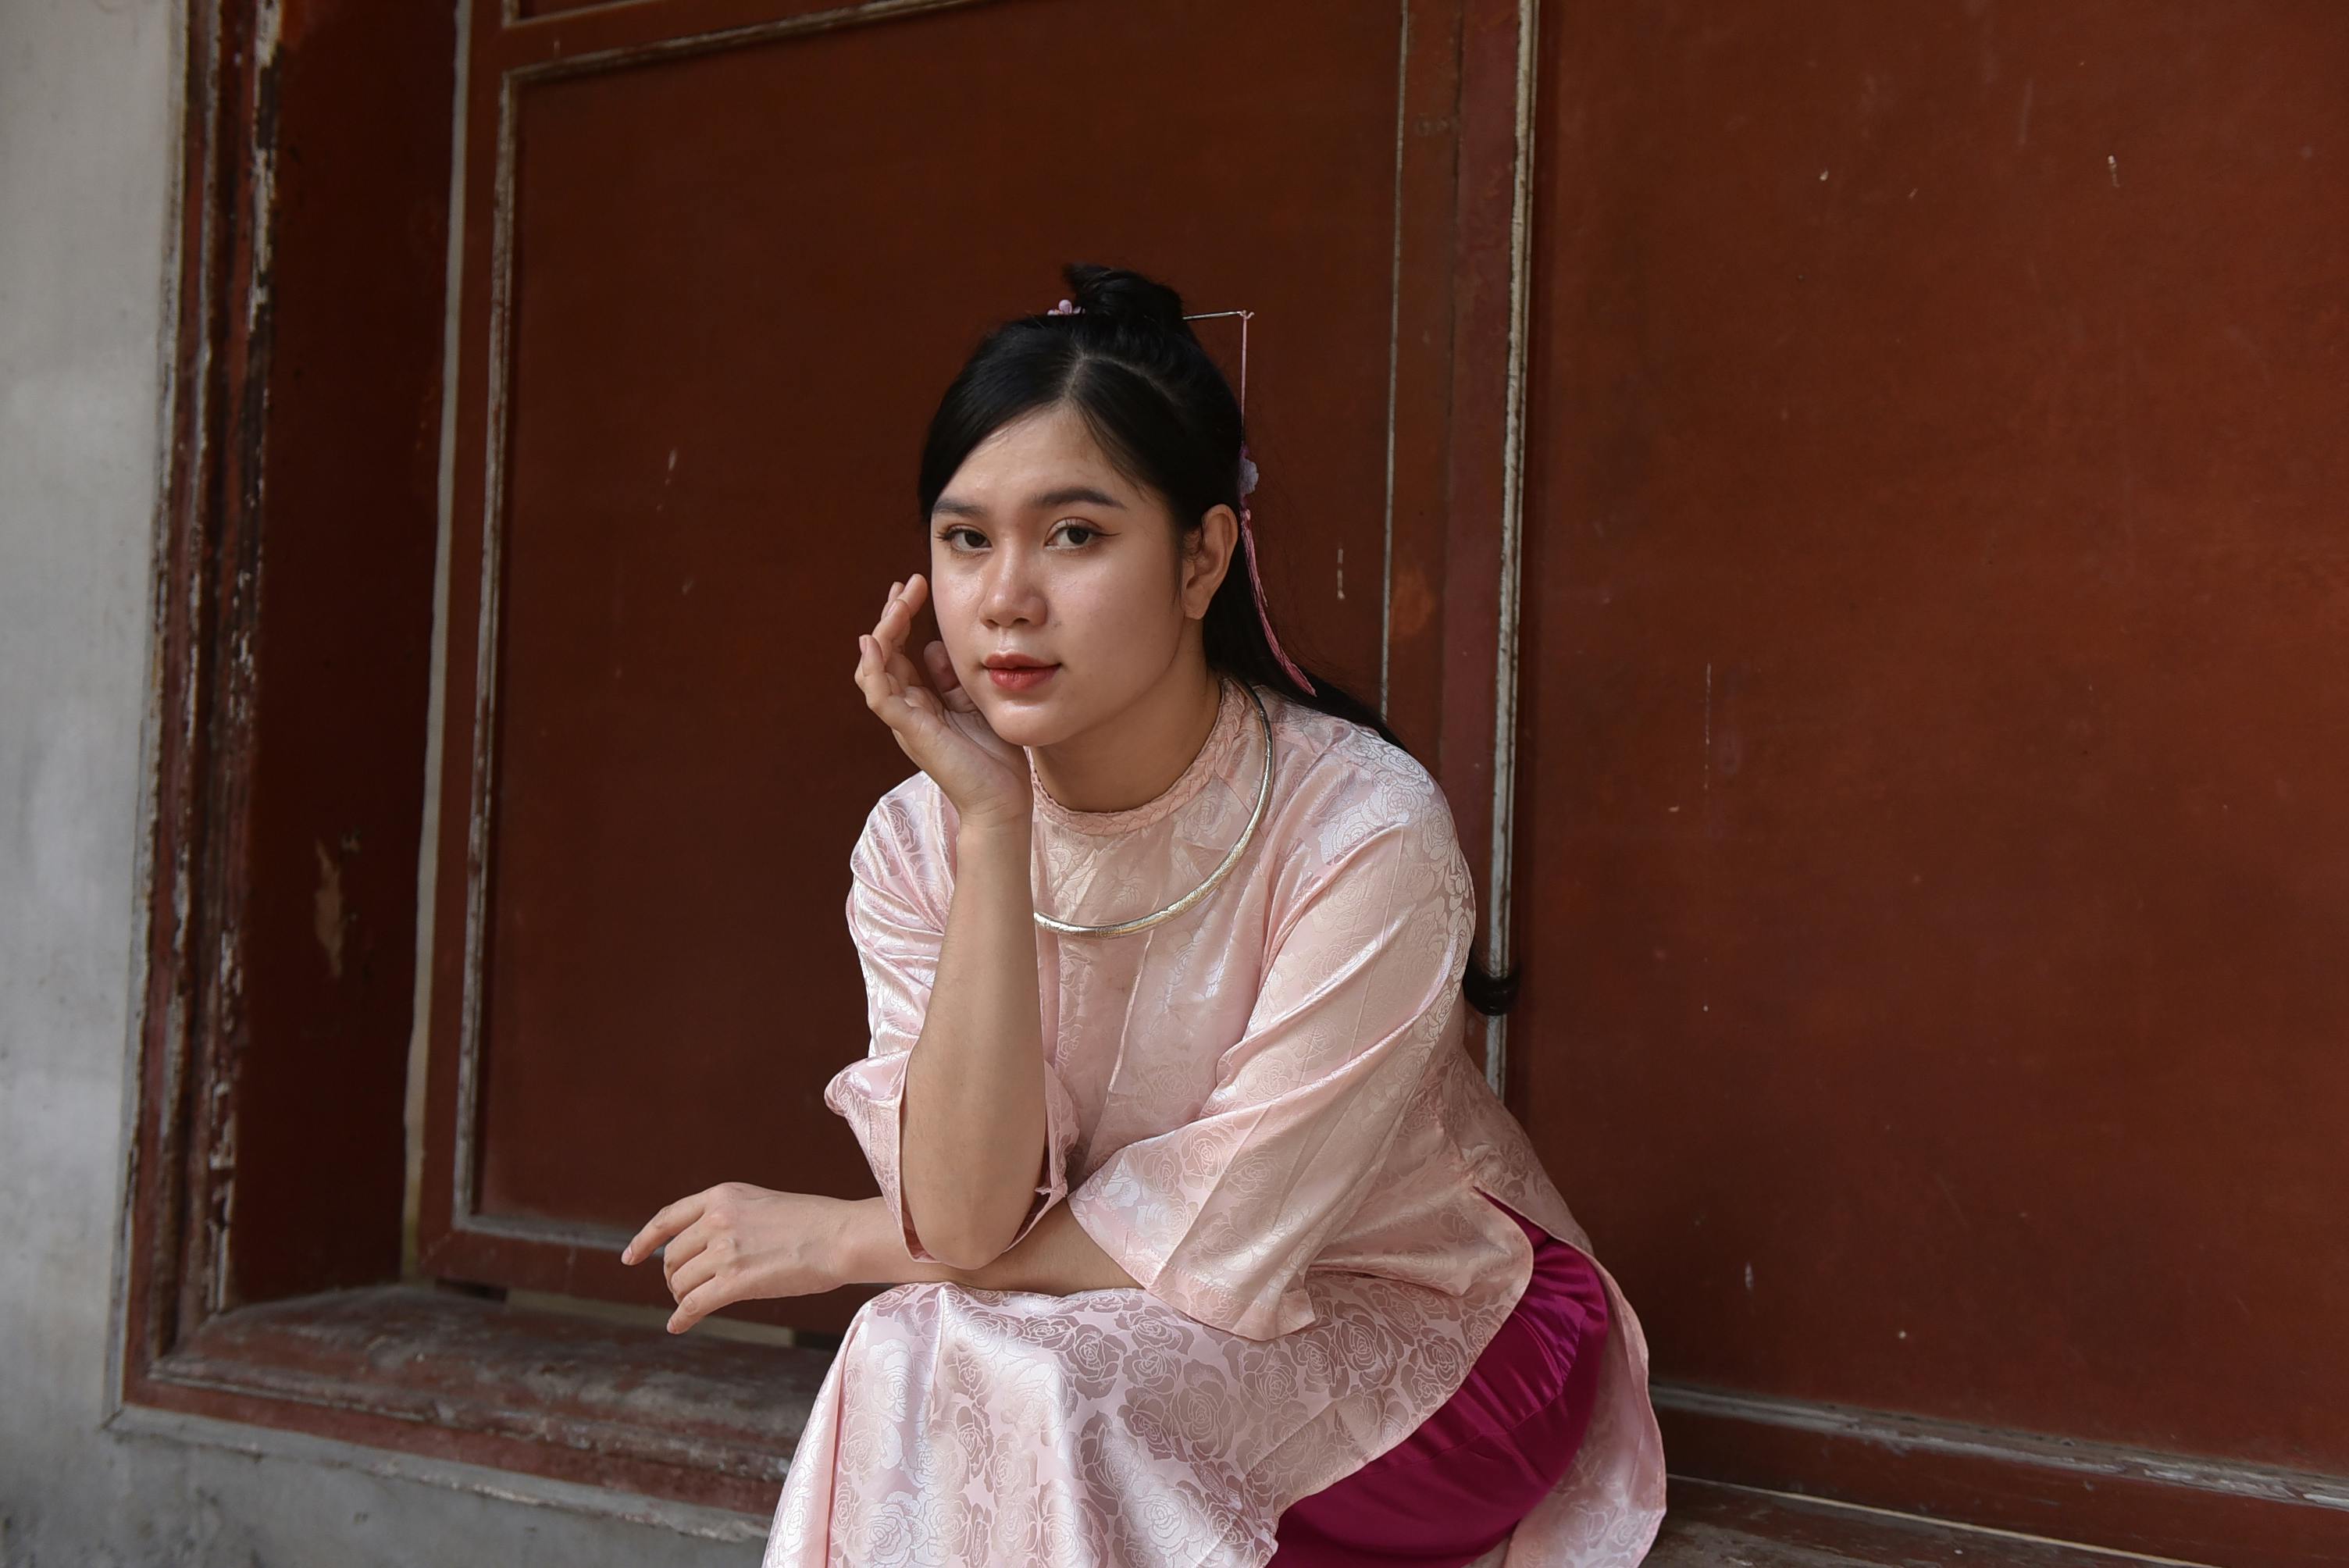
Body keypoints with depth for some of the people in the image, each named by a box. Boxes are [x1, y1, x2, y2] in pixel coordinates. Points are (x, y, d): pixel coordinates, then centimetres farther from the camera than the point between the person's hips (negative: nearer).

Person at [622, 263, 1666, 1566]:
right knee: (919, 1360, -26)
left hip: (1436, 1348, -4)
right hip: (1165, 1331, 4)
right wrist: (991, 823, -27)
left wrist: (838, 1240, -12)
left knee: (1010, 1379, -28)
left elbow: (1211, 1243, -22)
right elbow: (969, 1223, -21)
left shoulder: (1362, 828, -25)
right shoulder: (917, 838, -11)